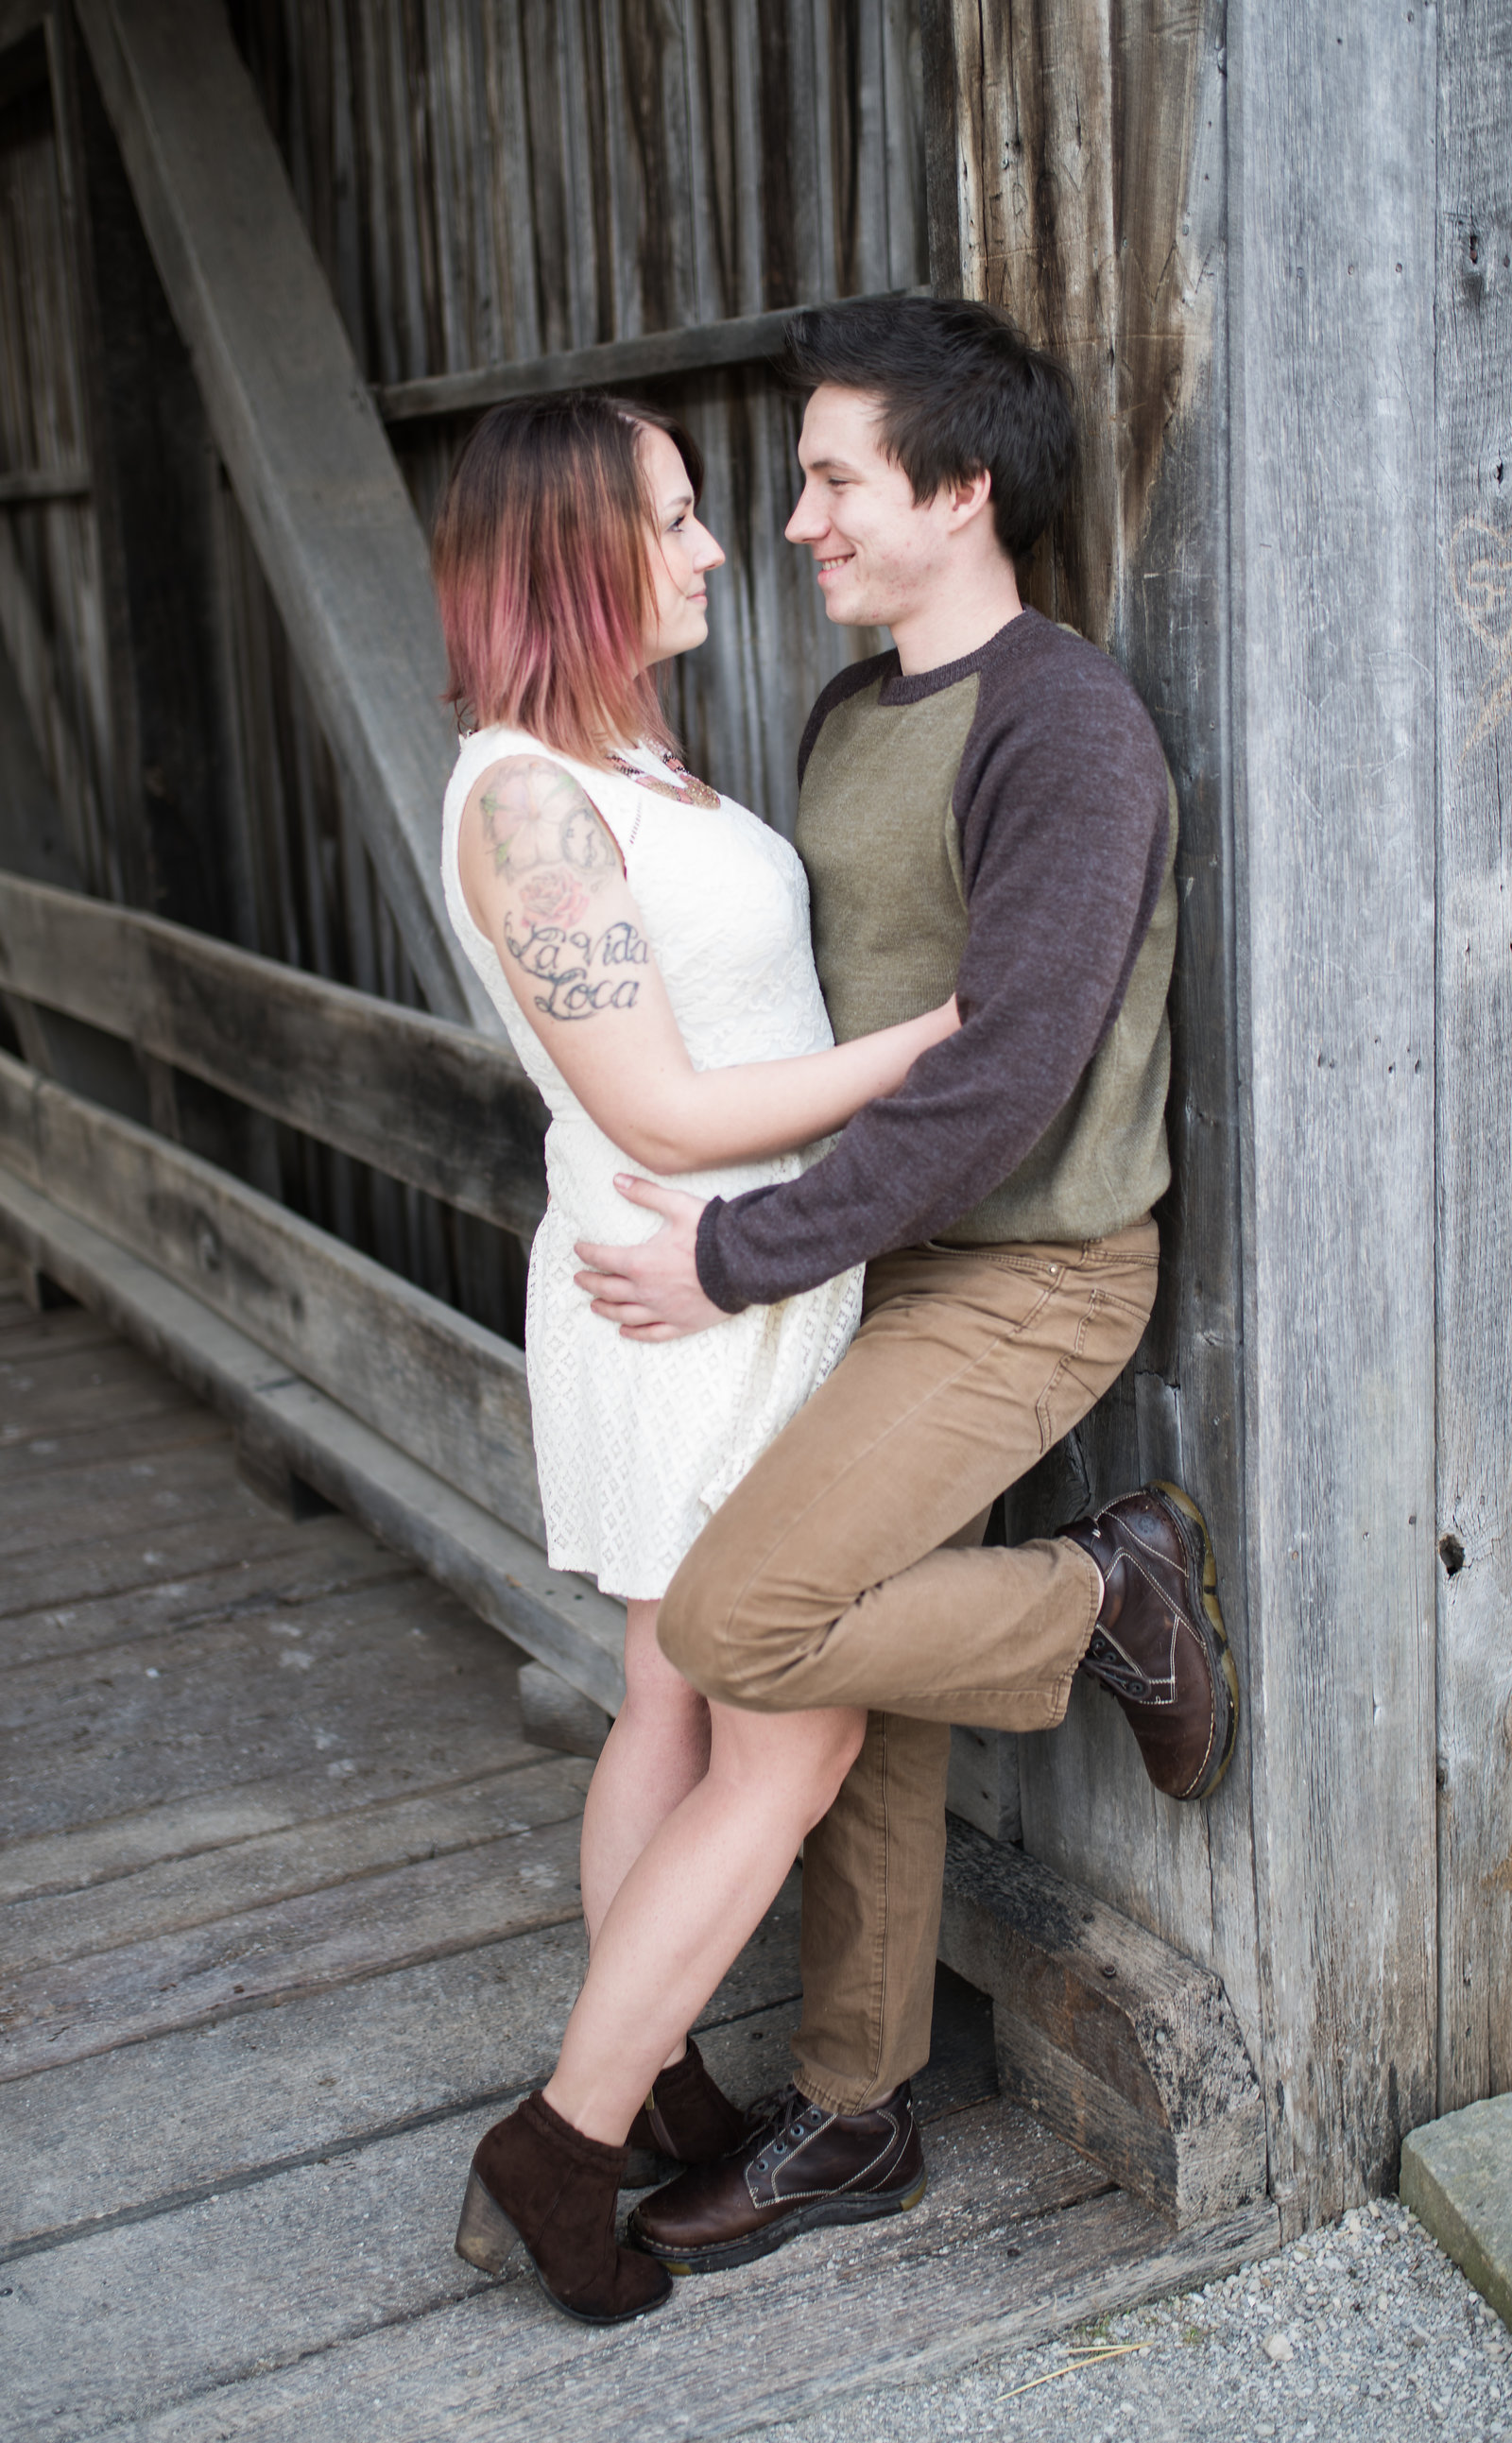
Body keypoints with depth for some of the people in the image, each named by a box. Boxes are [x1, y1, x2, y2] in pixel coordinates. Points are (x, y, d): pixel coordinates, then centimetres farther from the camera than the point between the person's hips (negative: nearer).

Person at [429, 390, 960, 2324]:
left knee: (681, 1714, 18)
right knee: (791, 1749, -1)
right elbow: (664, 1114, -22)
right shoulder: (523, 797, -21)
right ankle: (560, 2150, 11)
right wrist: (952, 1026, -19)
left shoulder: (629, 764, 9)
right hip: (693, 1313, -9)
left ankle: (653, 2081, 34)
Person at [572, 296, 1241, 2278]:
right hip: (887, 1267, 8)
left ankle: (1111, 1599, 3)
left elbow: (1002, 1085, -25)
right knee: (865, 1700, 12)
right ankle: (851, 2121, 27)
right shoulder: (848, 721, 11)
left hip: (1029, 1279, -8)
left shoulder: (1064, 729, -18)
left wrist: (738, 1257, -21)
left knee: (732, 1623, -20)